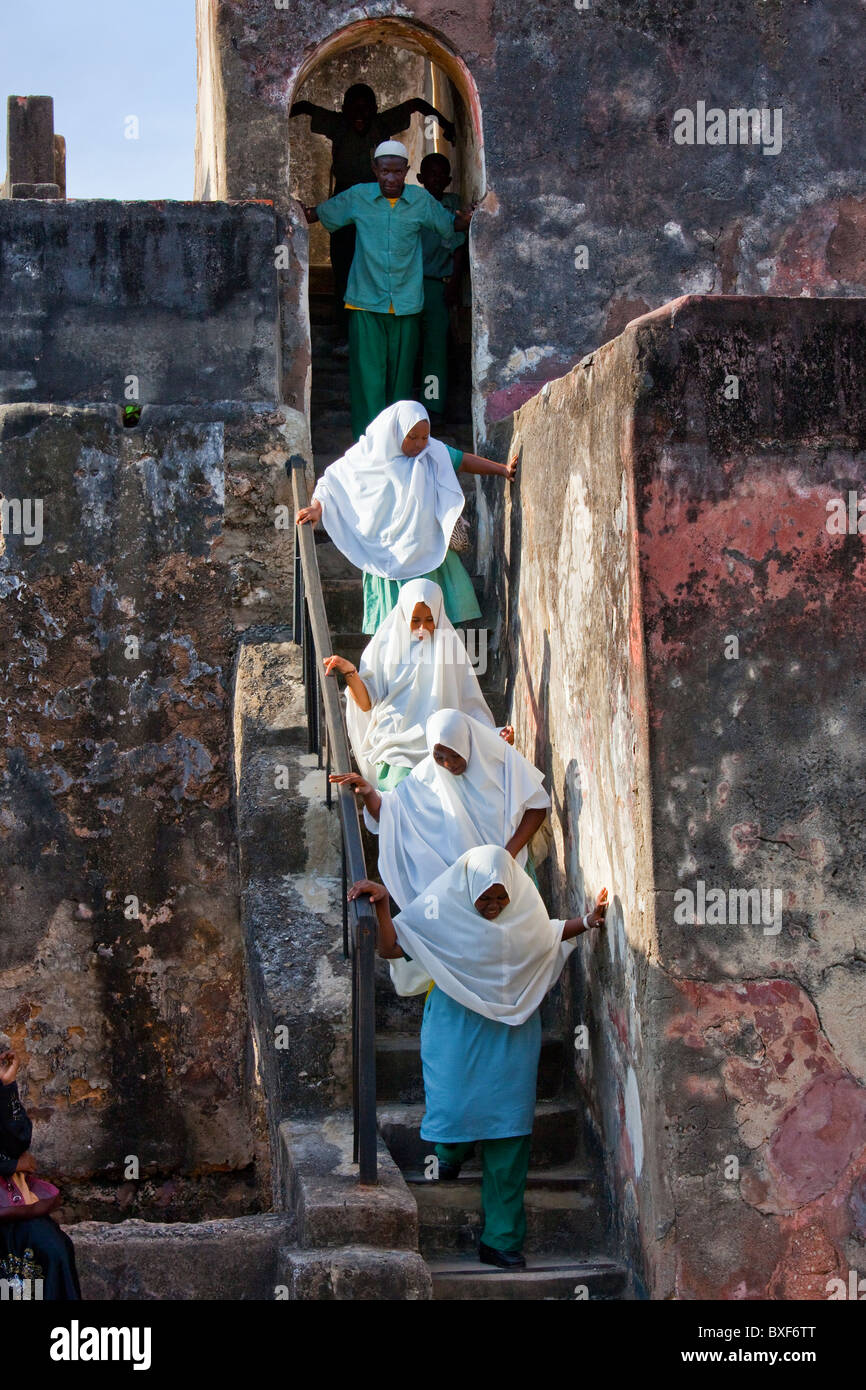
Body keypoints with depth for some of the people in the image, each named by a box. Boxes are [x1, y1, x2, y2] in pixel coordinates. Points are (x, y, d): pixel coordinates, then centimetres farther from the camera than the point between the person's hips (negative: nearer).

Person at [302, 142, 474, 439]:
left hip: (406, 303, 1)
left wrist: (464, 220, -3)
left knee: (401, 375, 8)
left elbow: (448, 225, 17)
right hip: (365, 302, -1)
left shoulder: (421, 200, 3)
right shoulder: (357, 197, 1)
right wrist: (302, 213, -1)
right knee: (368, 374, -6)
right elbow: (322, 214, 17)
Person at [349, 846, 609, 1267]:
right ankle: (452, 1149, 37)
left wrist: (588, 921, 9)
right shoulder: (441, 912, -10)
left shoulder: (525, 913, 1)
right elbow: (390, 948, -9)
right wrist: (382, 904, -23)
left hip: (511, 1035, 2)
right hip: (456, 1033, -2)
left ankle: (500, 1241, 7)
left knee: (507, 1137, 0)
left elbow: (551, 934, 23)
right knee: (454, 1113, -7)